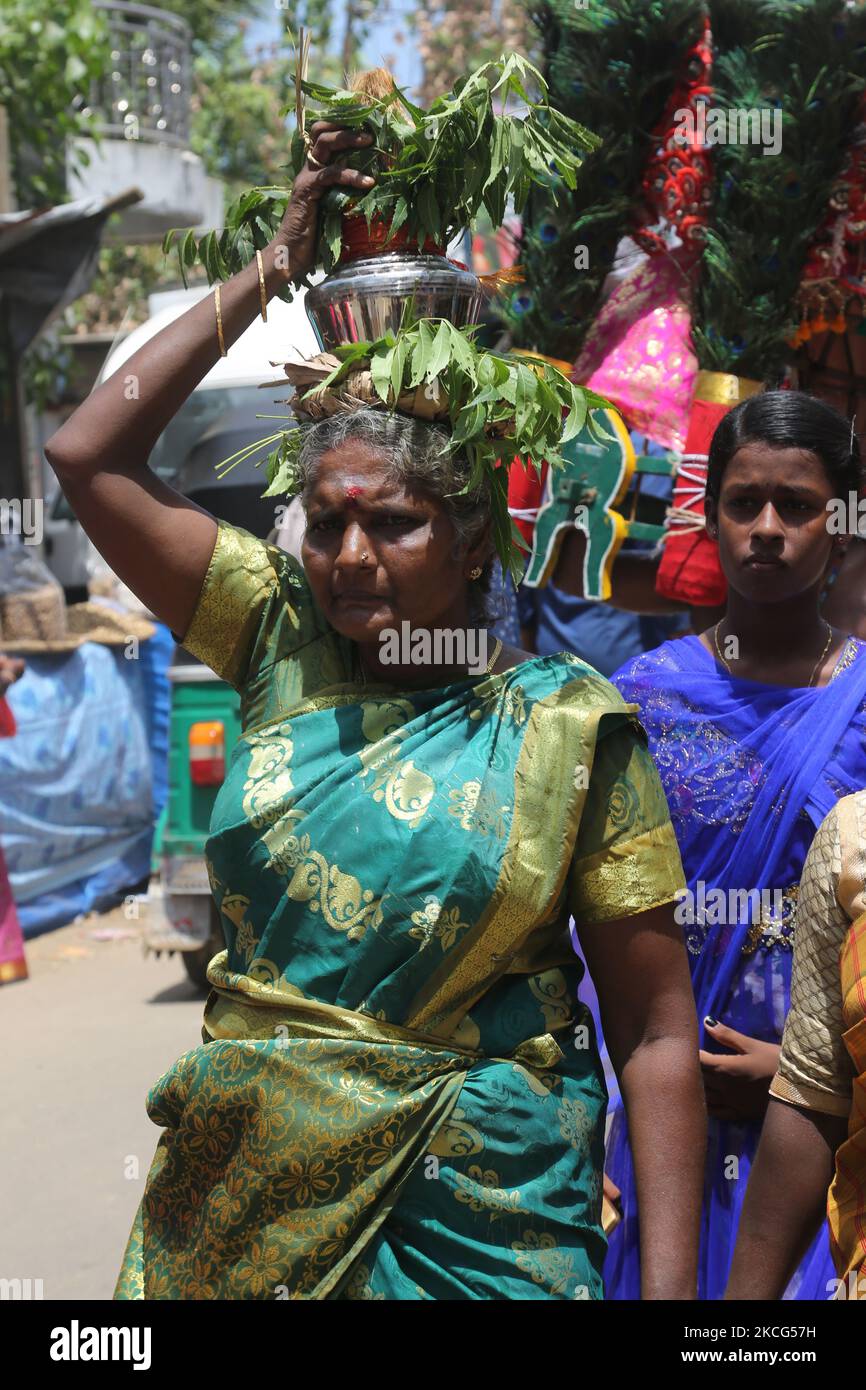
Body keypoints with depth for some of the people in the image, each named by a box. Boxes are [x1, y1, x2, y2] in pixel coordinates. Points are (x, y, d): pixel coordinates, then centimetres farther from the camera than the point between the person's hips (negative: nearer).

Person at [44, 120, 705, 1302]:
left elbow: (656, 1033, -8)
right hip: (241, 1188, 3)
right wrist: (268, 274, 2)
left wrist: (671, 1288, -13)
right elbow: (88, 456, -1)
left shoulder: (573, 728, -8)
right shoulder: (284, 641, 1)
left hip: (475, 1212, -3)